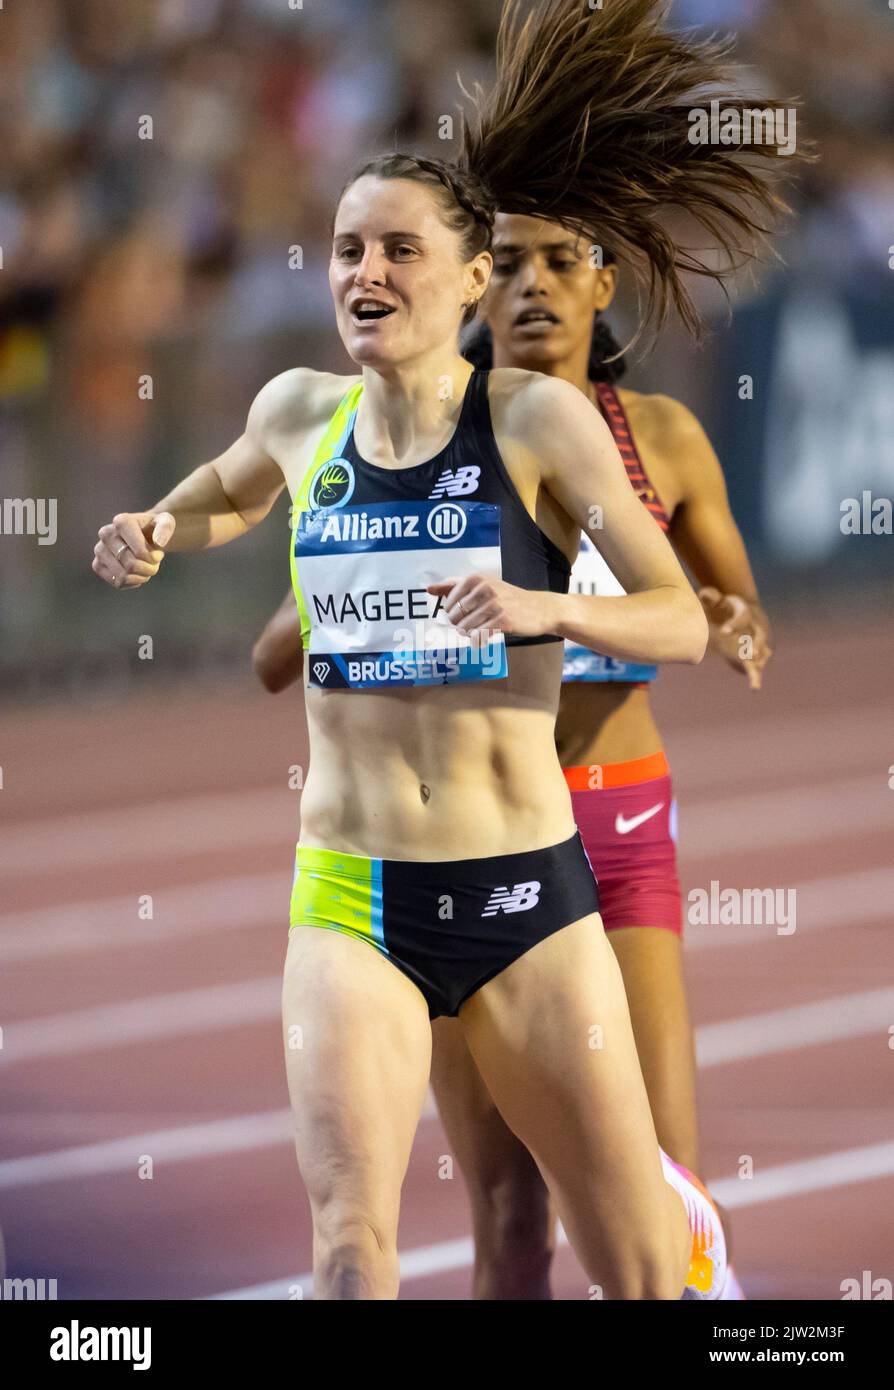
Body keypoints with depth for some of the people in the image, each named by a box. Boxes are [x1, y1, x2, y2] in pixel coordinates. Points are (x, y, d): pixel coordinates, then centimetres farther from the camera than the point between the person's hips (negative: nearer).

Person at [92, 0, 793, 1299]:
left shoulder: (539, 420, -5)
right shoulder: (299, 412, 6)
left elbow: (683, 620, -7)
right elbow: (231, 494, 31)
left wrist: (544, 606, -24)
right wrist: (158, 531, 10)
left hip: (526, 895, -2)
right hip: (351, 899, 2)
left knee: (644, 1273, 6)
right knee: (351, 1248, -18)